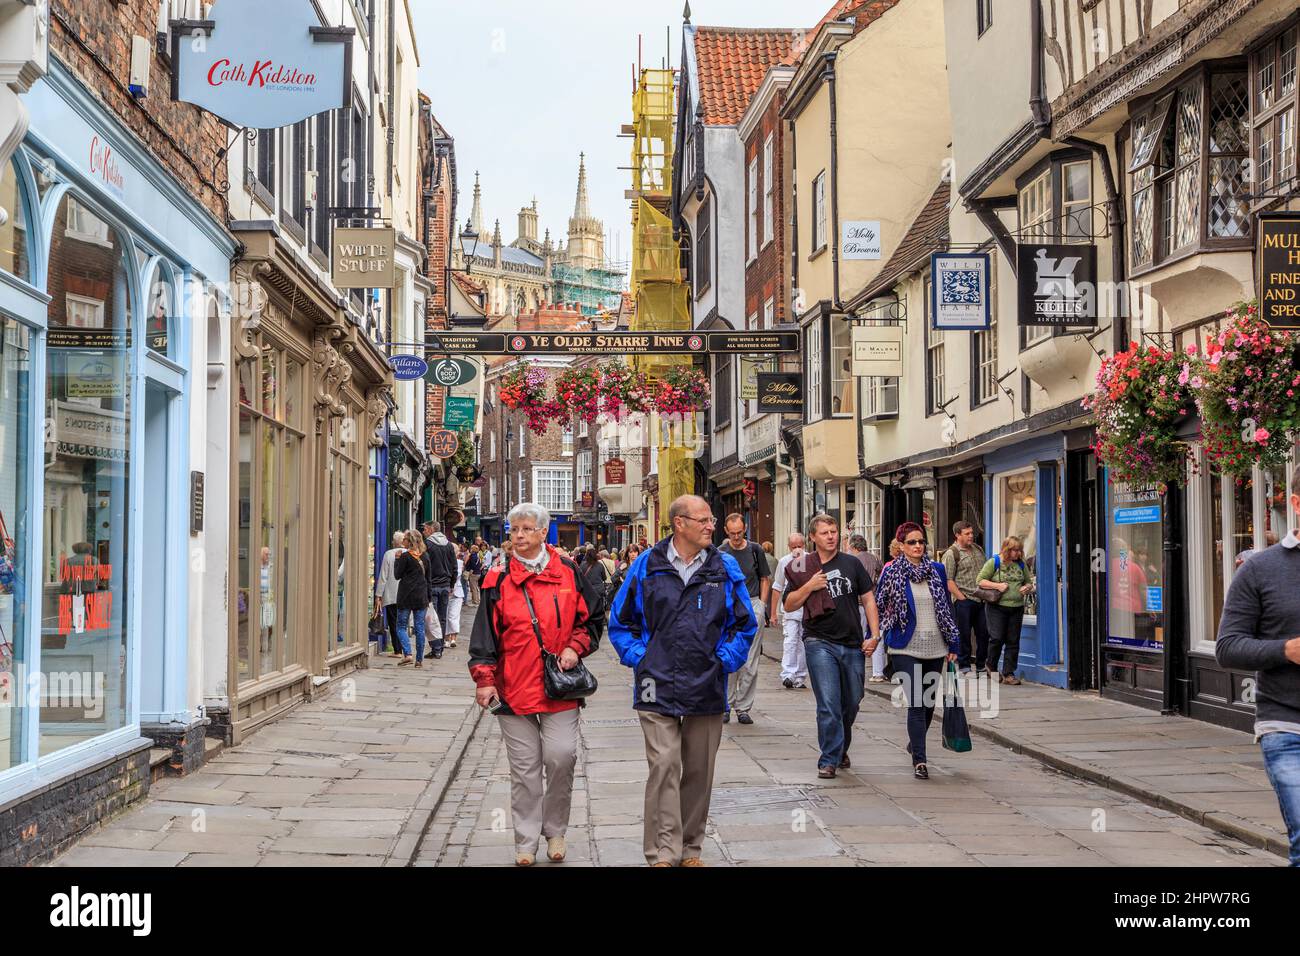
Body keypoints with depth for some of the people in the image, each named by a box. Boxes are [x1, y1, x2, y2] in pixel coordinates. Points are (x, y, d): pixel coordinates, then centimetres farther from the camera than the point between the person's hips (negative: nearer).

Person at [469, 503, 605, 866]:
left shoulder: (567, 573, 3)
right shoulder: (499, 581, 2)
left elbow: (594, 617, 12)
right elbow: (485, 633, 0)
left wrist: (575, 647, -3)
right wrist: (484, 679, -7)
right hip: (515, 688, 0)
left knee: (561, 757, -7)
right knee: (524, 768, 4)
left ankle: (555, 830, 15)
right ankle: (526, 841, 14)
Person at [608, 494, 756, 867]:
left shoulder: (726, 568, 4)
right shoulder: (646, 566, -1)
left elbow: (744, 624, 12)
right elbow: (620, 622, 9)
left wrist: (726, 658, 0)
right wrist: (639, 657, -1)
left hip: (707, 687, 3)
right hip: (658, 687, -2)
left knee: (699, 770, 10)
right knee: (664, 766, -10)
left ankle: (691, 848, 24)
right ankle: (662, 853, -5)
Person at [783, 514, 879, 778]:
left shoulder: (851, 563, 6)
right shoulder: (804, 568, 3)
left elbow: (868, 600, 9)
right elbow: (789, 605, 4)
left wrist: (874, 635, 0)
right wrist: (809, 586, -11)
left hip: (853, 644, 3)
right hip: (820, 643, -3)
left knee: (852, 702, 12)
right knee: (828, 705, -10)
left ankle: (841, 749, 33)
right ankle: (829, 759, -2)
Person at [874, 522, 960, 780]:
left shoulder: (937, 570, 7)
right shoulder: (891, 572, -1)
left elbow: (948, 608, 11)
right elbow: (879, 607, 5)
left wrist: (953, 645, 10)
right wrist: (873, 638, 0)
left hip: (935, 647, 4)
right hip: (906, 648, -4)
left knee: (928, 702, 15)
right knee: (916, 703, -11)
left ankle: (915, 741, 40)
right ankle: (919, 760, -8)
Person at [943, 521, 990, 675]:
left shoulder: (978, 549, 15)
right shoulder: (951, 554, -7)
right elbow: (948, 581, -12)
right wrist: (962, 598, -14)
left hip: (981, 599, 7)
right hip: (964, 600, -6)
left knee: (983, 633, 9)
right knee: (964, 634, 0)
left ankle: (982, 666, 19)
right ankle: (964, 667, 10)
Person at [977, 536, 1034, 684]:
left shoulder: (1021, 565, 12)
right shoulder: (994, 562, -2)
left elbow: (1029, 582, 22)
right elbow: (980, 581, -4)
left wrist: (1027, 588, -1)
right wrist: (997, 586, -16)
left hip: (1017, 608, 5)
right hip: (997, 607, -4)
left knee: (1013, 641, 3)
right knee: (997, 638, -7)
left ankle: (1008, 673, 9)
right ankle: (992, 668, 16)